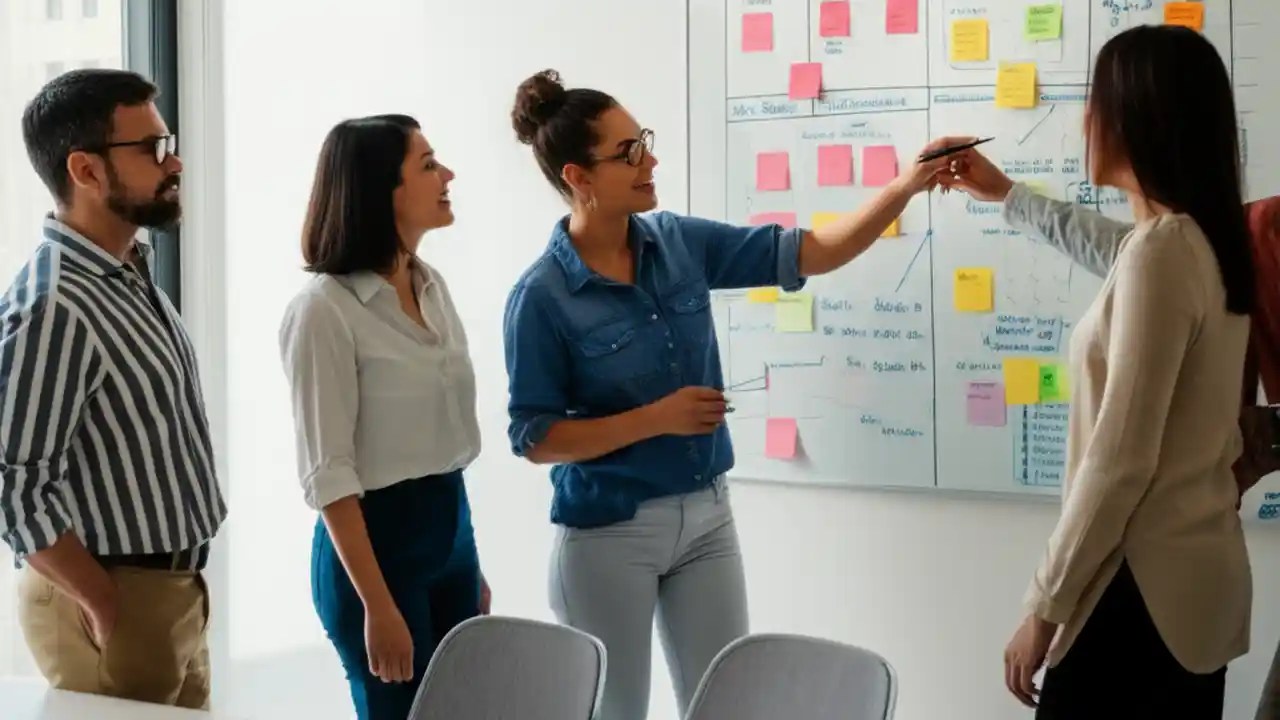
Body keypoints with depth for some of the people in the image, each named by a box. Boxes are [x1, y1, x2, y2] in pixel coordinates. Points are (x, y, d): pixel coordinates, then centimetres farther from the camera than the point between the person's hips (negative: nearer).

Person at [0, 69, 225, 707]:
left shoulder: (130, 275, 7)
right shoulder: (53, 308, -22)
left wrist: (176, 586, 14)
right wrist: (111, 609, -18)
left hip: (175, 590, 9)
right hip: (114, 598, -9)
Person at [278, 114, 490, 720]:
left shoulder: (432, 287, 7)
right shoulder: (324, 309, -16)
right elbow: (327, 475, -18)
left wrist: (472, 565, 18)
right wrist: (377, 606, -21)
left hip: (451, 529, 7)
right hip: (376, 538, -7)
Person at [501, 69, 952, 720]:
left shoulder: (679, 243, -2)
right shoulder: (542, 297, -16)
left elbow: (808, 253, -3)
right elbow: (533, 437, -13)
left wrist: (903, 189, -16)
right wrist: (655, 418, -21)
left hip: (706, 517, 5)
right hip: (609, 532, -5)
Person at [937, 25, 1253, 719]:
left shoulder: (1160, 252, -18)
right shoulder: (1201, 240, 10)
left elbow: (1119, 459, -21)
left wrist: (1045, 605, -15)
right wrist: (1006, 194, 47)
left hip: (1145, 589, -9)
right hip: (1199, 576, 9)